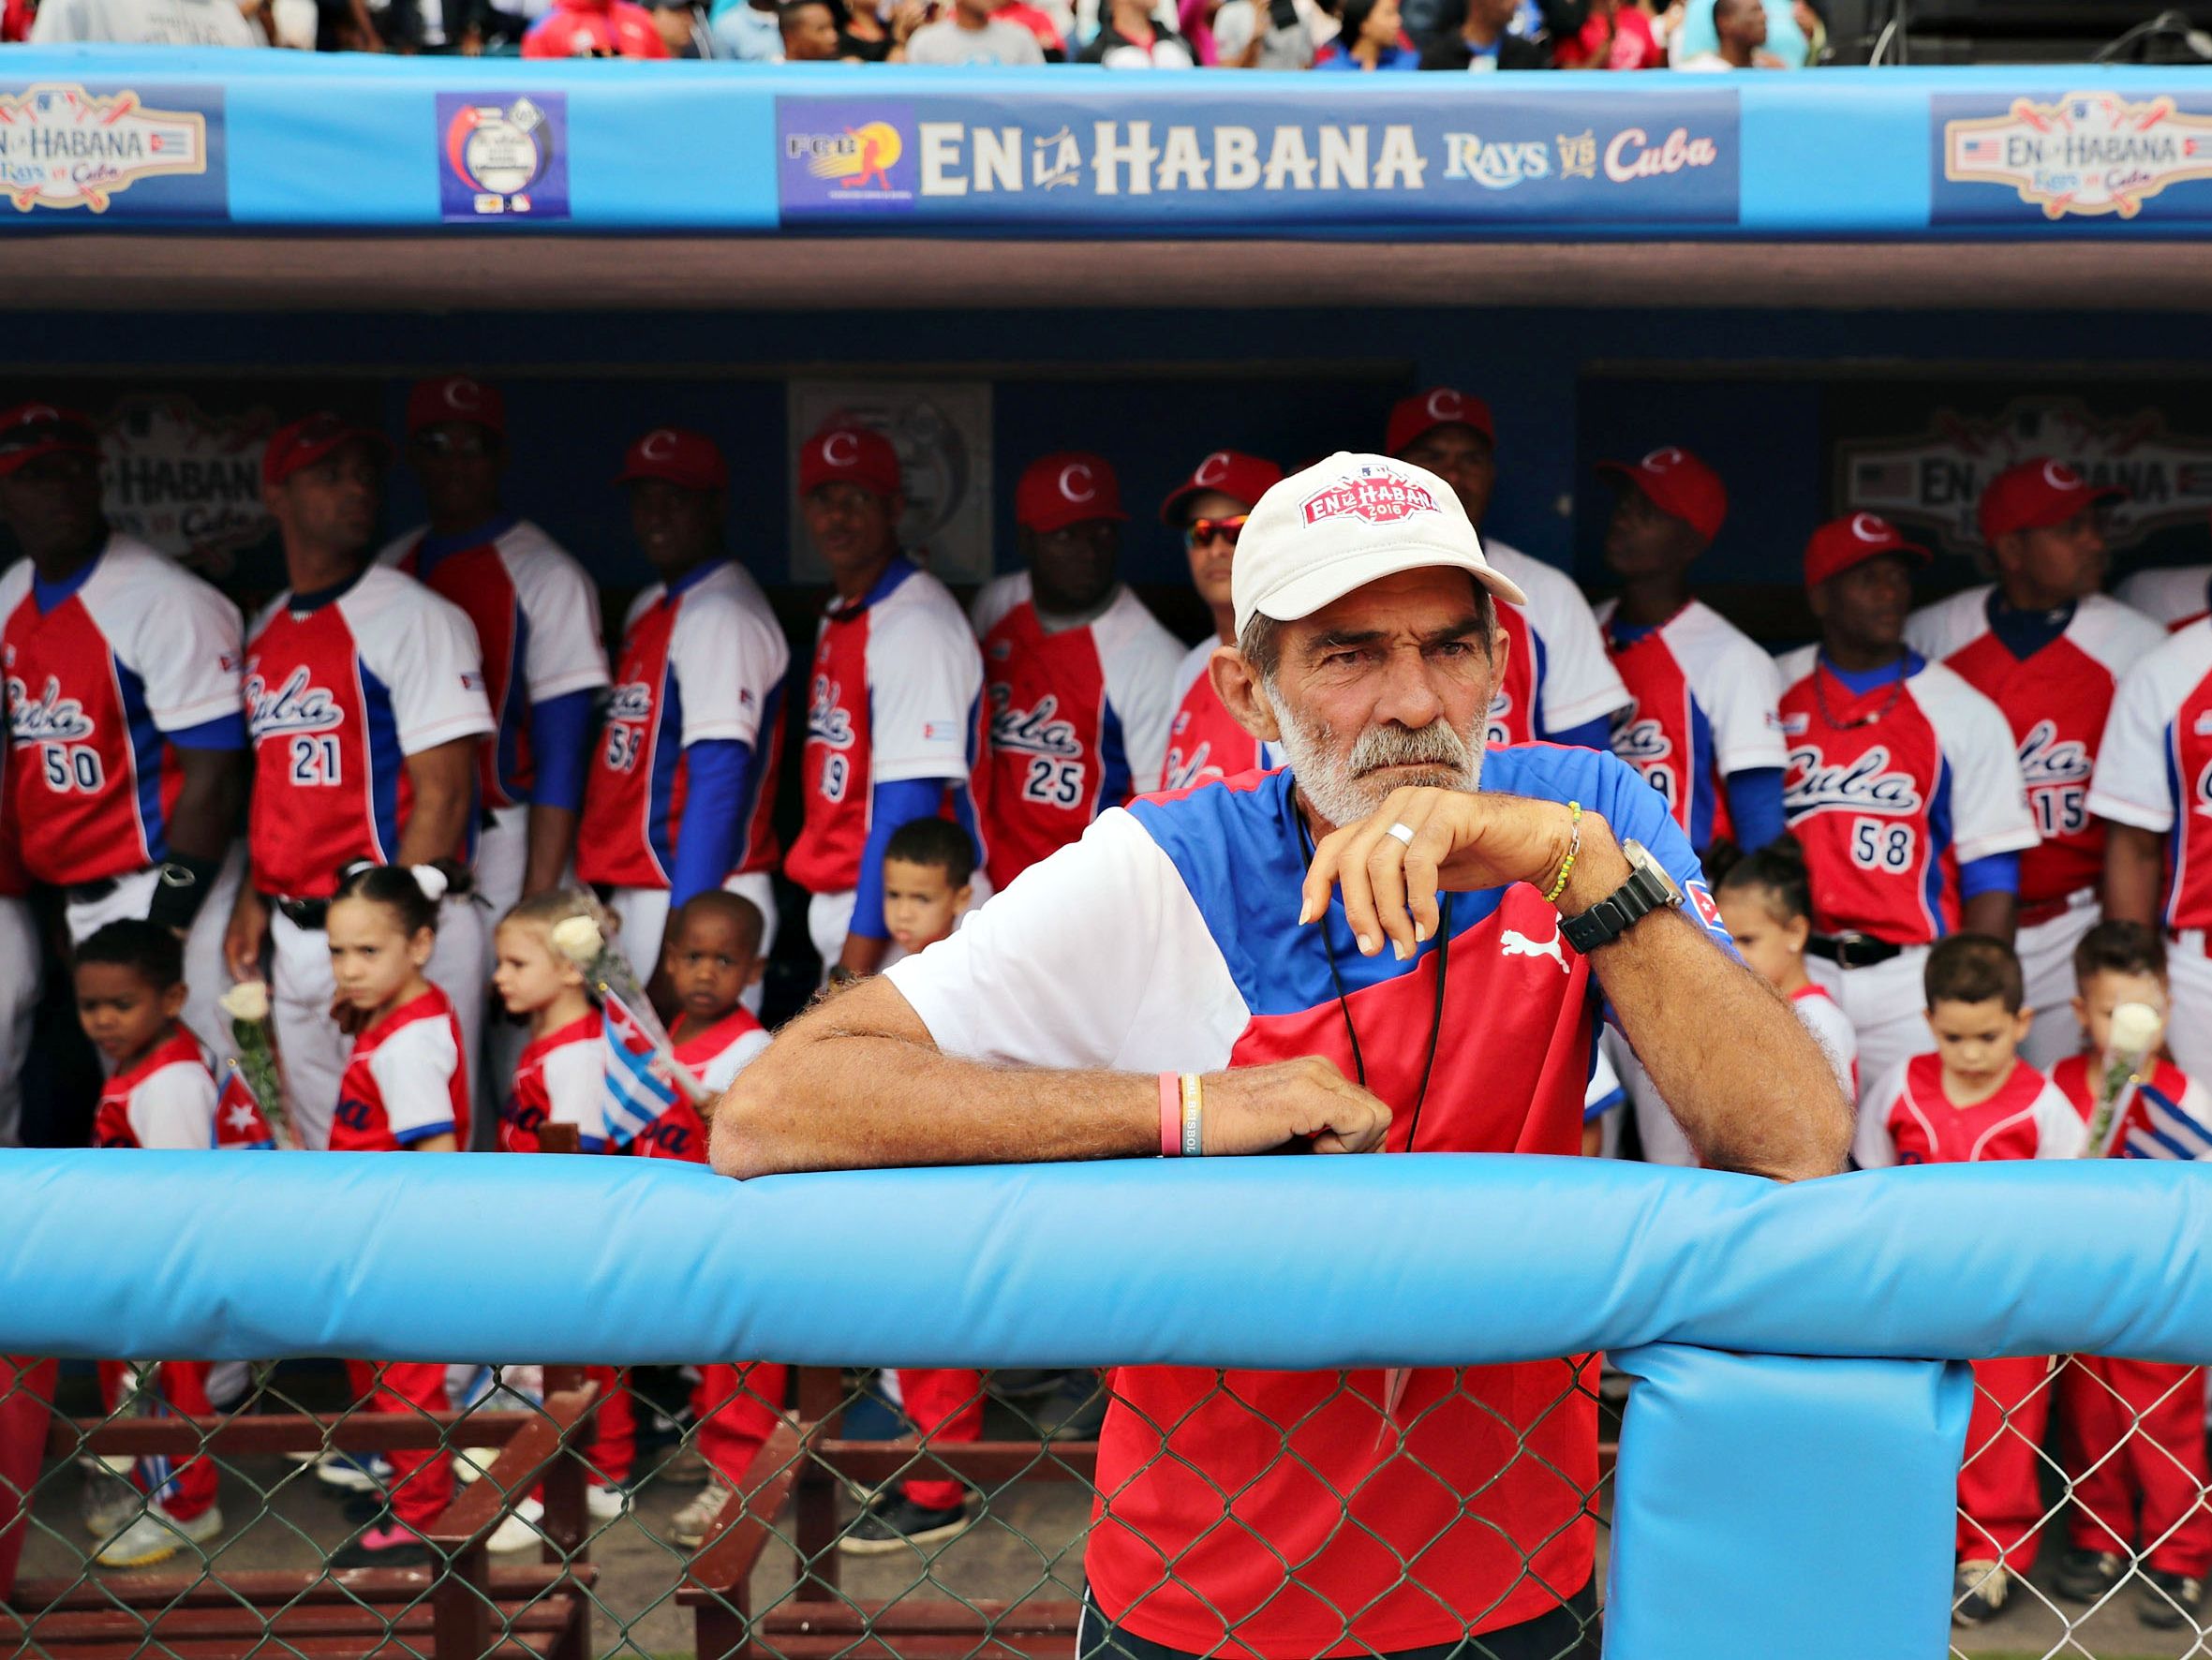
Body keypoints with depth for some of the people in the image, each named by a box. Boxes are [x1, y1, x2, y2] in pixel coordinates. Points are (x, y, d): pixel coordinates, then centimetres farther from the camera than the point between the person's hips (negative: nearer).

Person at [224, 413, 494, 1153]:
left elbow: (444, 792, -13)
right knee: (322, 1141, 15)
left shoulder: (415, 617, -7)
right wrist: (255, 896, 10)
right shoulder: (264, 633, 15)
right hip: (294, 937, 7)